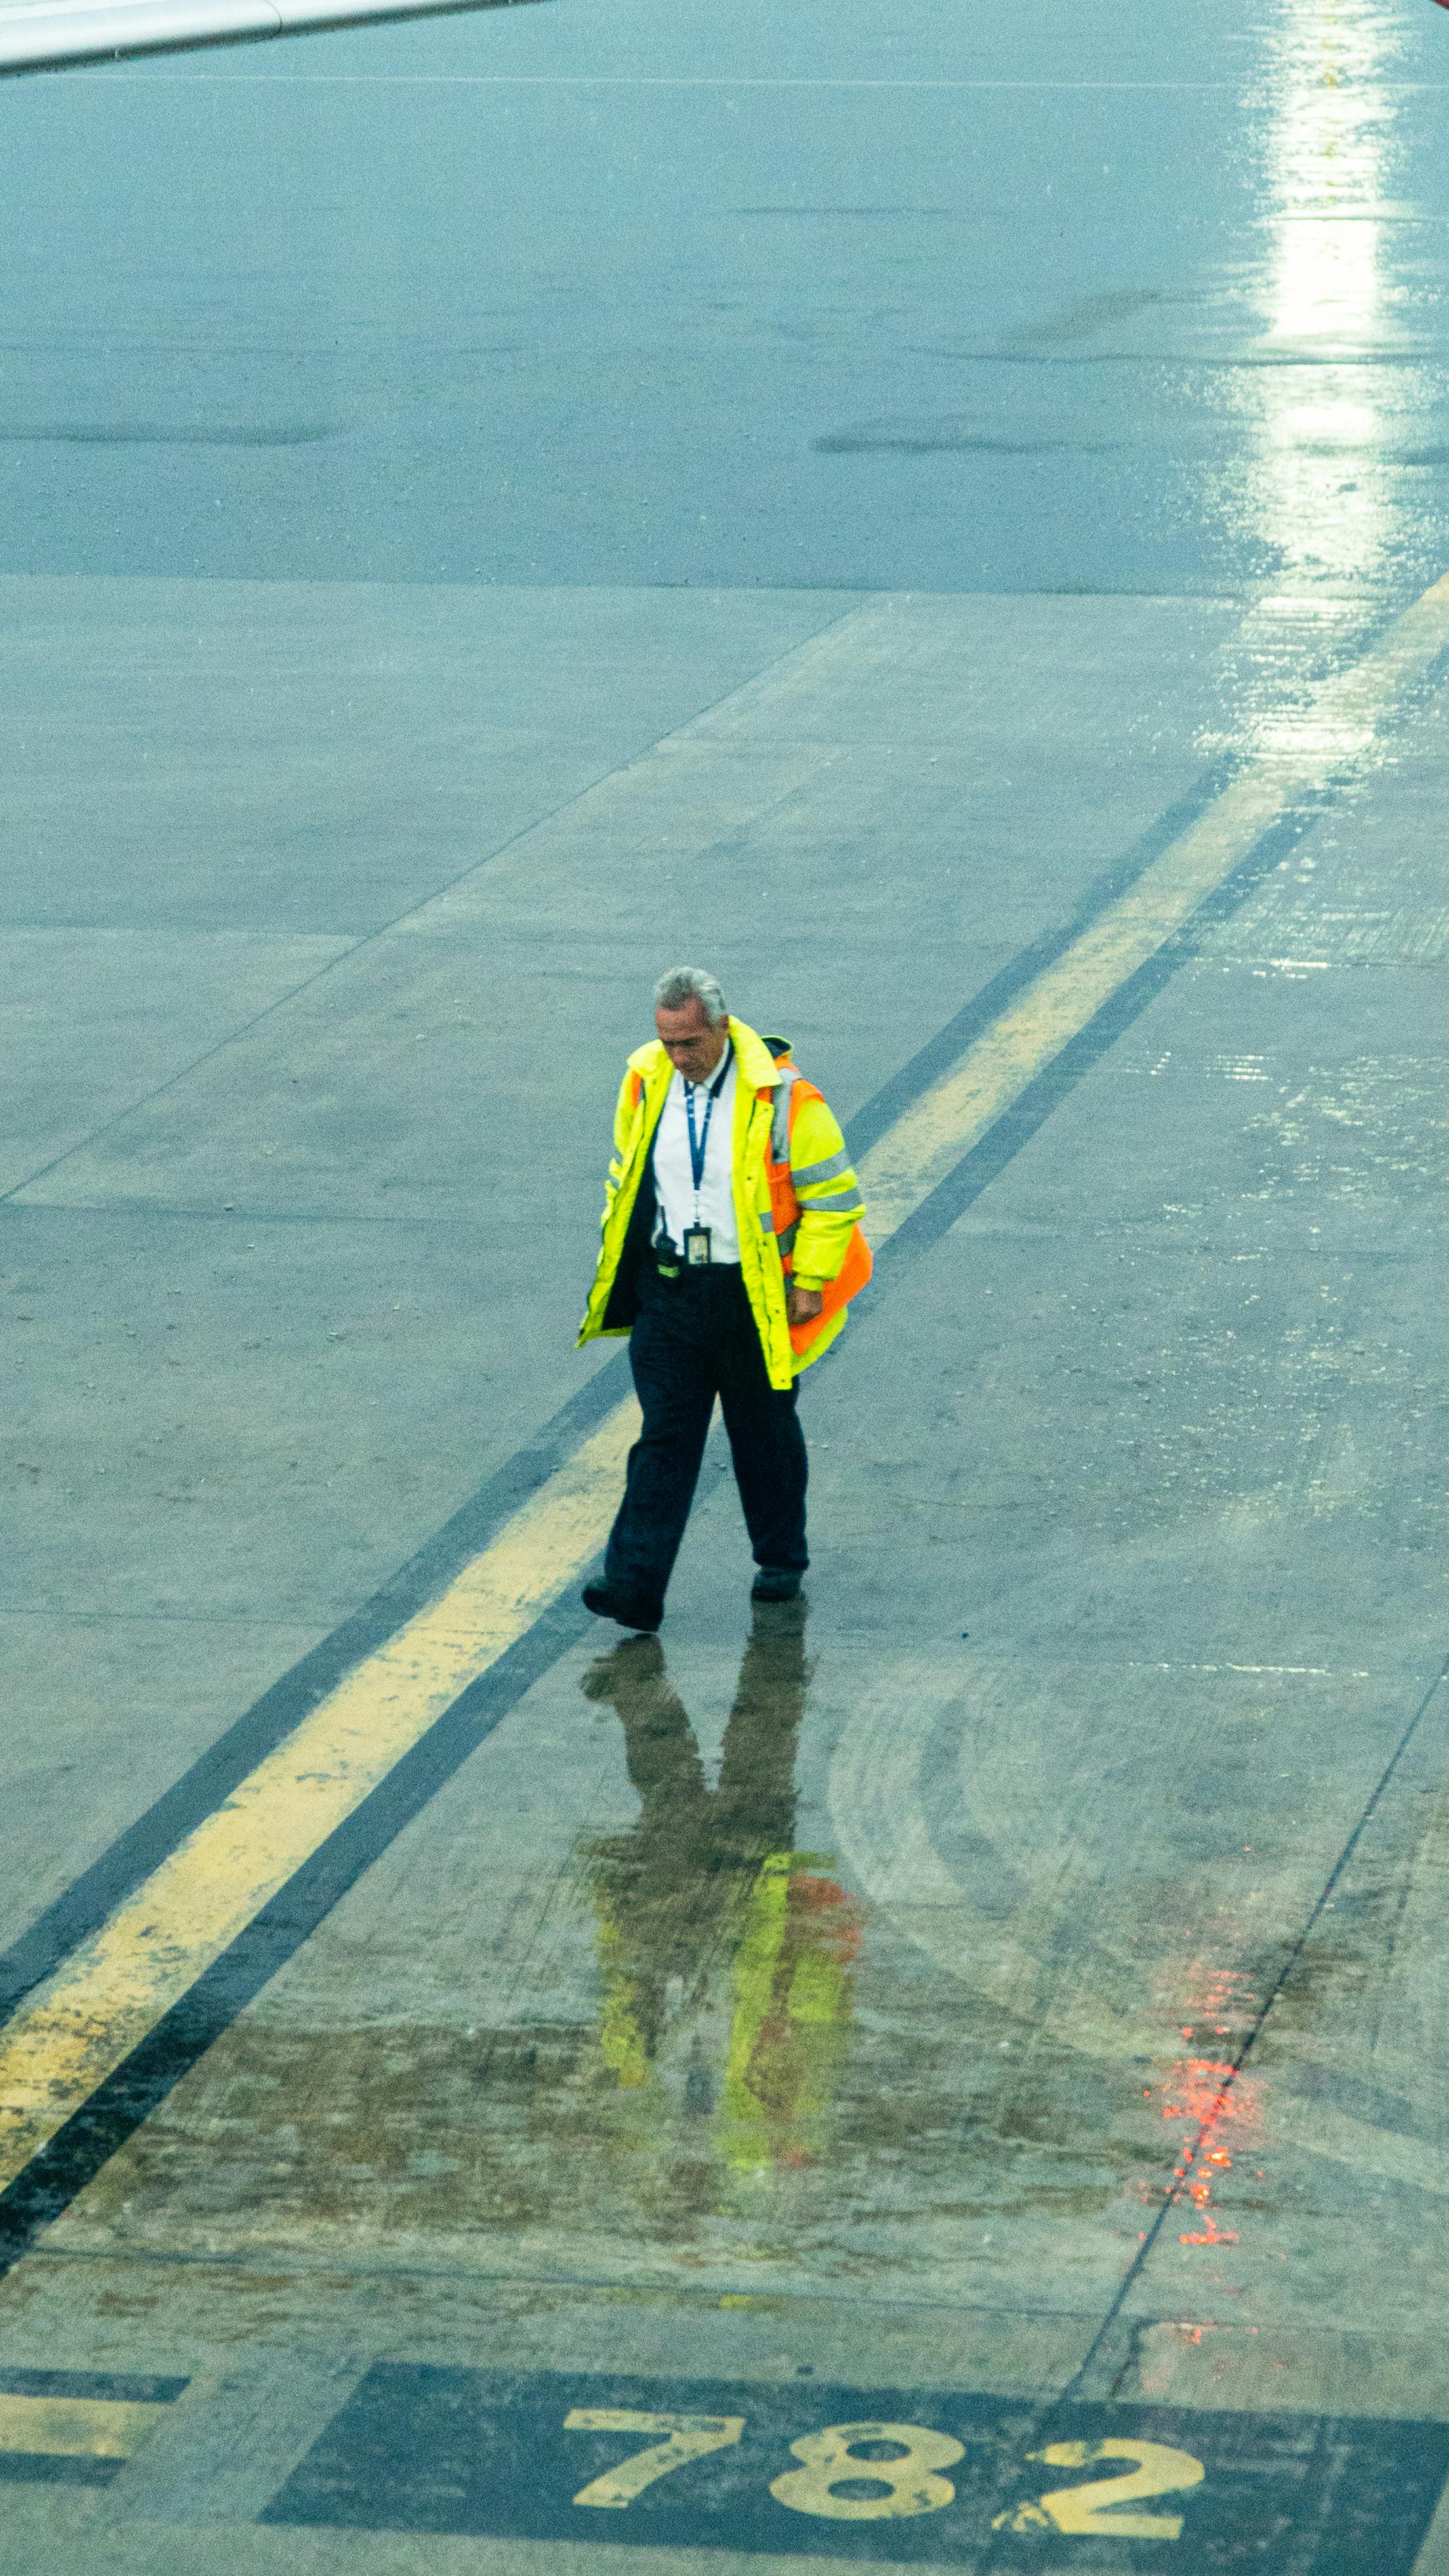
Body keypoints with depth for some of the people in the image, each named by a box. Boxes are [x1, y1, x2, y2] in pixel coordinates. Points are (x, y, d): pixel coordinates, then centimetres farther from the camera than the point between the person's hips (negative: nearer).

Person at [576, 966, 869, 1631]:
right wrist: (620, 1264, 12)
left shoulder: (778, 1096, -16)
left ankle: (781, 1560, 32)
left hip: (753, 1298, -3)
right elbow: (626, 1175, 14)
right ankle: (635, 1585, -5)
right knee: (664, 1438, -1)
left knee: (765, 1436, 13)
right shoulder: (646, 1082, -2)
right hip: (668, 1289, 3)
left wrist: (809, 1284, -9)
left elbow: (833, 1195, -8)